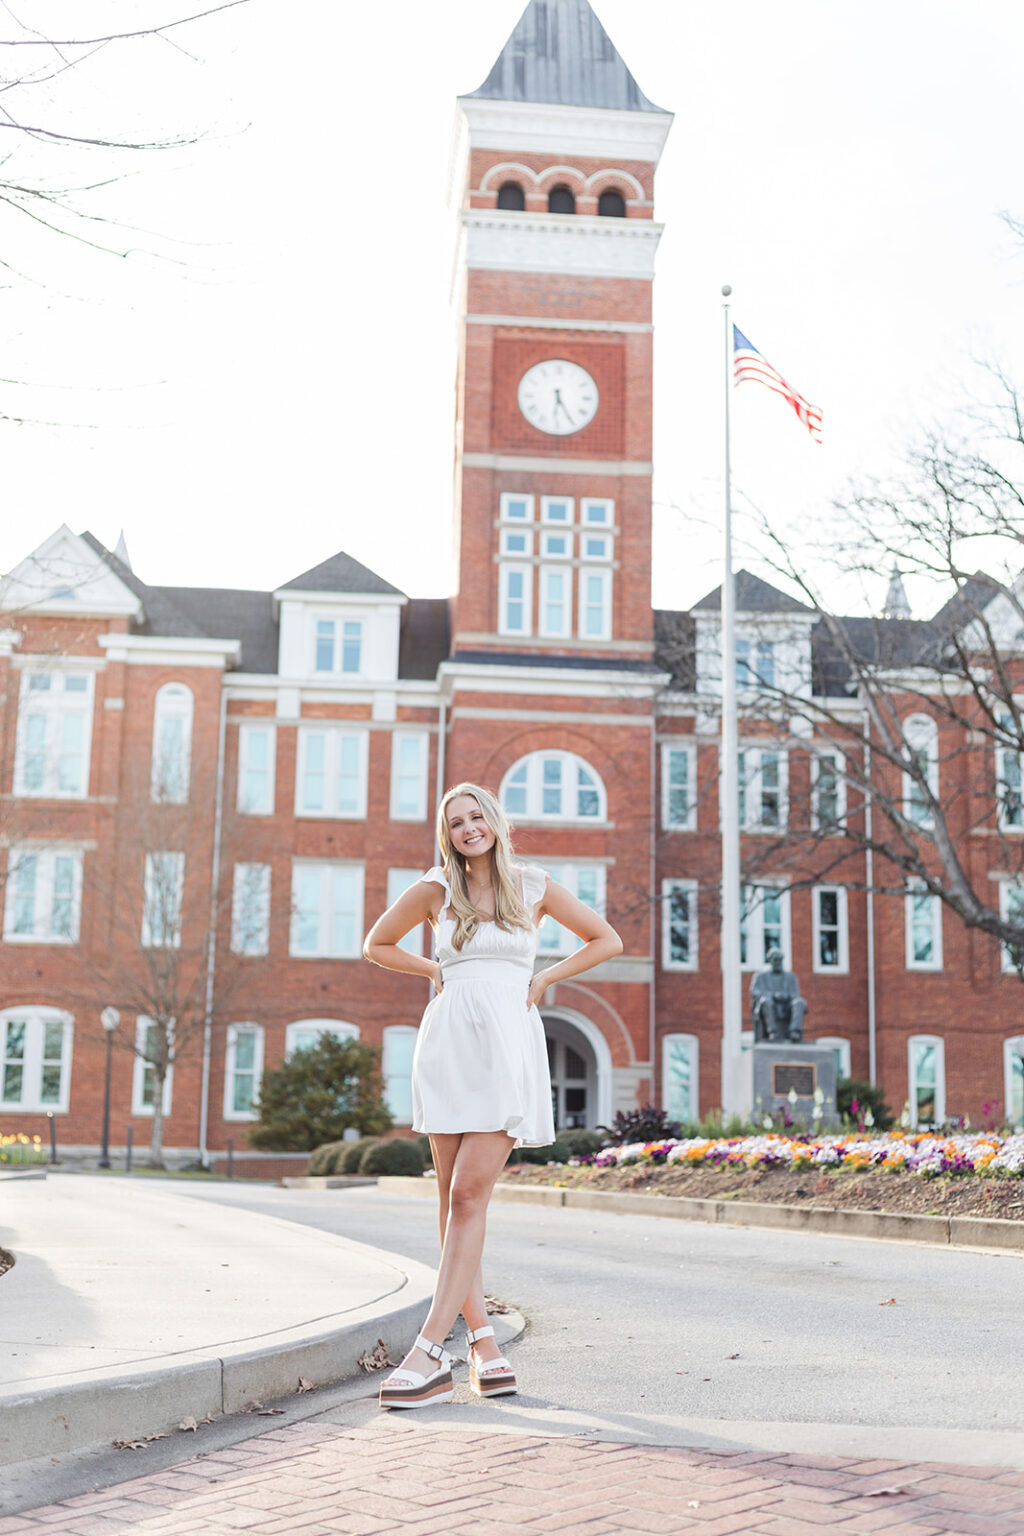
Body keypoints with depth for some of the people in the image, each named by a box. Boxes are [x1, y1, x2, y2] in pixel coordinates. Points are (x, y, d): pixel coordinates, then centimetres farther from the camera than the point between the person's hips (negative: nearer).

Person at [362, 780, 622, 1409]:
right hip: (448, 1043, 2)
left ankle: (431, 1352, -14)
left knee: (469, 1195, -11)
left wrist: (542, 979, 5)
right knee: (454, 1200, 1)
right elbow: (378, 944, 21)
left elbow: (607, 940, 14)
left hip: (508, 1048, -2)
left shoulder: (535, 886, 6)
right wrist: (437, 972, 9)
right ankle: (483, 1343, 9)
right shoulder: (436, 889, 8)